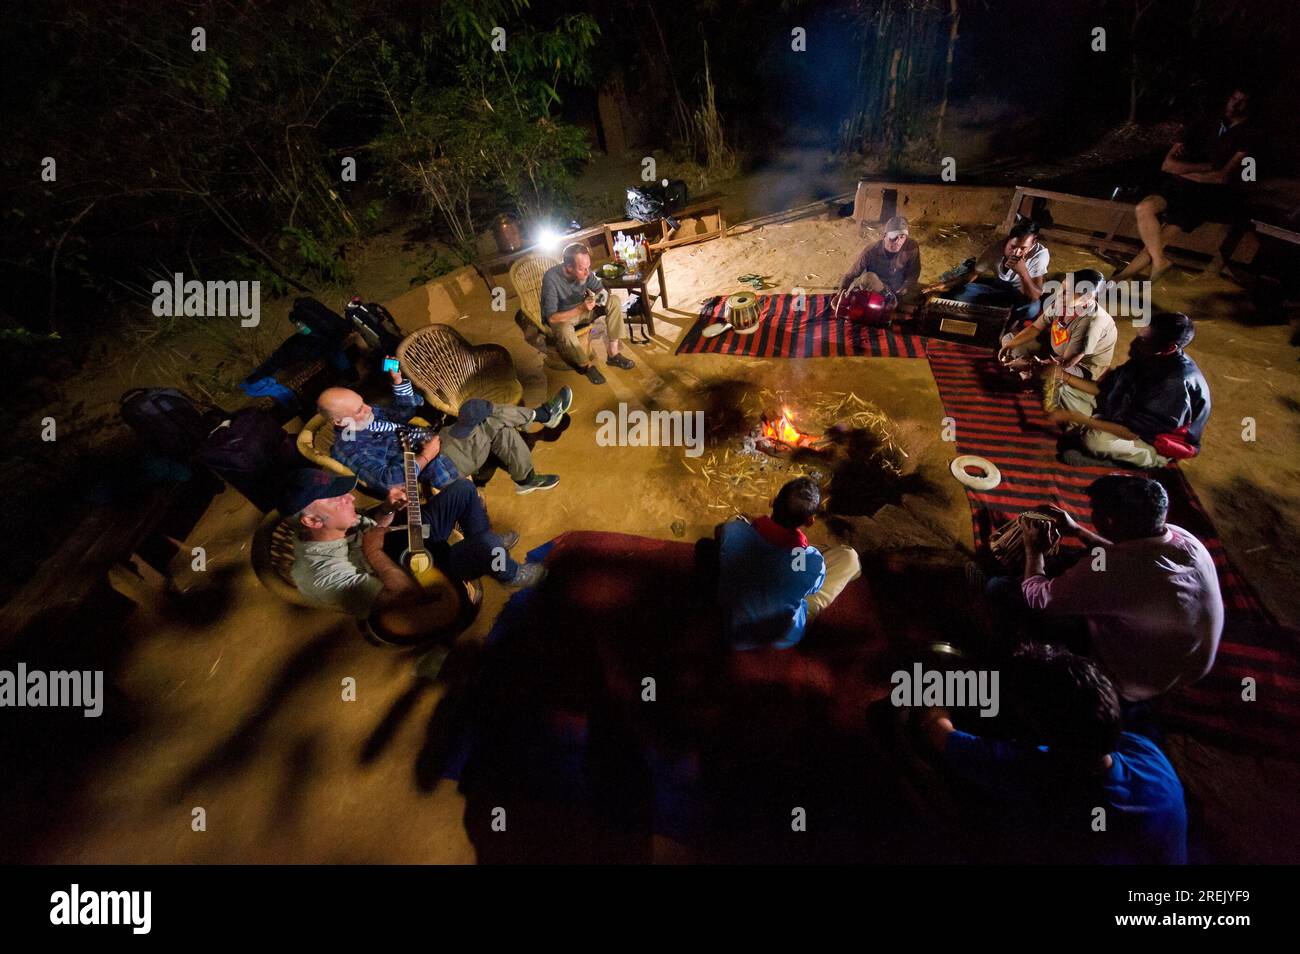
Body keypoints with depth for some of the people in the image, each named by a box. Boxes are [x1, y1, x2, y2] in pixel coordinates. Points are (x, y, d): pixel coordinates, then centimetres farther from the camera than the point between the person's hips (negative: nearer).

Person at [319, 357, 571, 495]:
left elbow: (405, 411, 20)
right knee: (491, 421, -18)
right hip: (438, 467, -9)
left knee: (502, 430, 0)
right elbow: (387, 480, -29)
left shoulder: (366, 416, 8)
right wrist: (426, 456, -25)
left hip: (436, 442, 9)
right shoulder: (348, 450, -18)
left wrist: (397, 379, 5)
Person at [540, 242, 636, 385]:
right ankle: (586, 365, -13)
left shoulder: (584, 271, -16)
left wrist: (603, 294, -23)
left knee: (614, 300, -12)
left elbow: (599, 288, 2)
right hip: (559, 318, -6)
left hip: (580, 309, 6)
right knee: (565, 330, -41)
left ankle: (613, 354, -10)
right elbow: (551, 318, -33)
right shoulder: (551, 278, -31)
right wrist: (580, 308, -43)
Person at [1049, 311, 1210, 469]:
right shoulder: (1148, 358, -10)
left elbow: (1130, 432, -32)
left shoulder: (1176, 385, -33)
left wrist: (1074, 417, -31)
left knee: (1099, 440, -40)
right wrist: (1065, 376, -12)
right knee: (1066, 389, 0)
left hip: (1156, 444, -8)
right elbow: (1102, 389, 2)